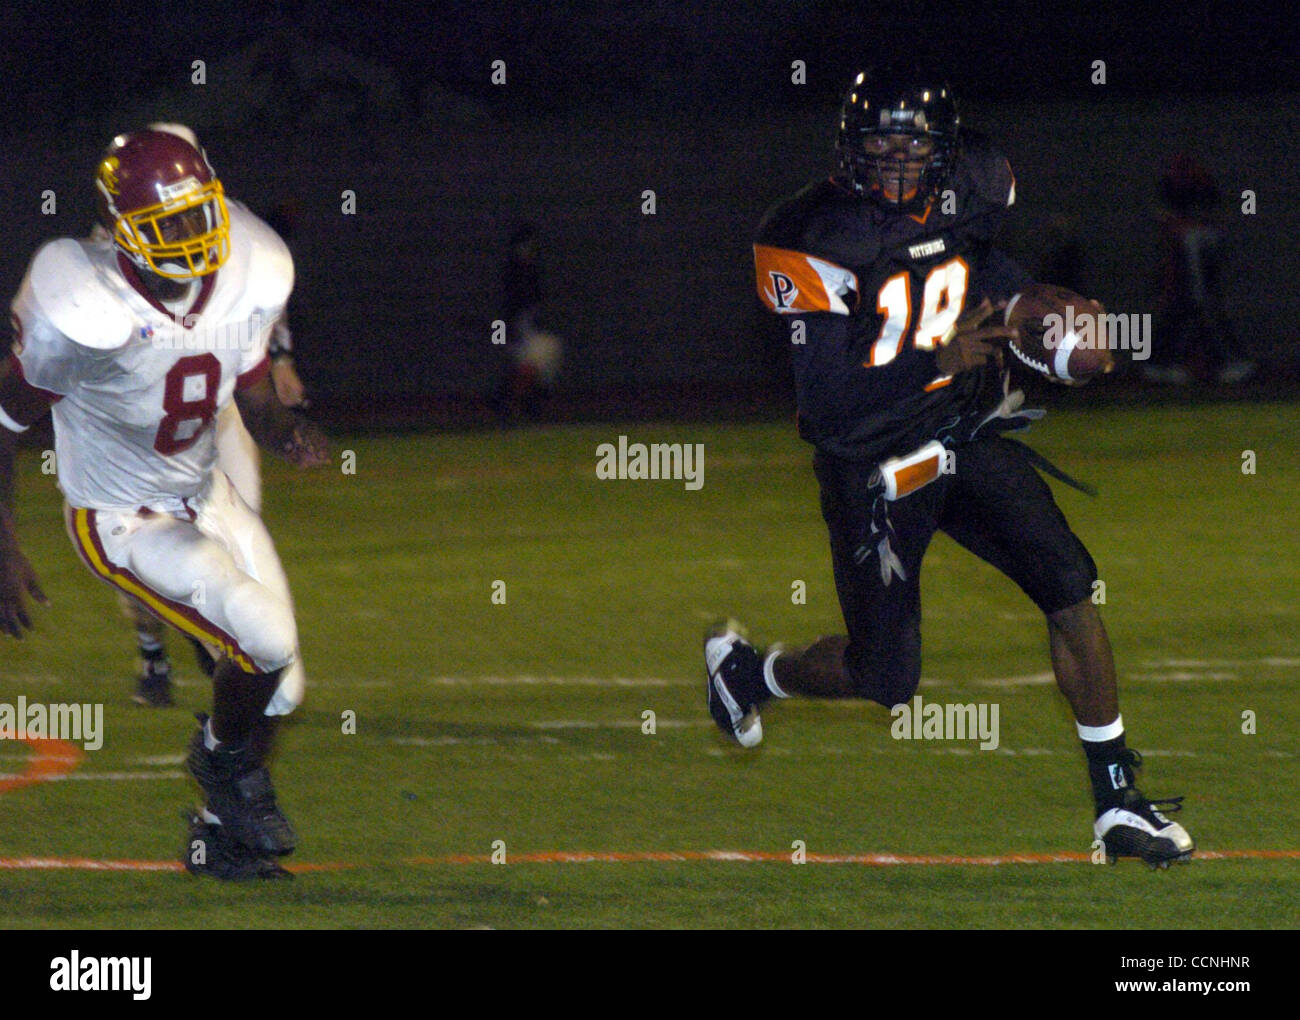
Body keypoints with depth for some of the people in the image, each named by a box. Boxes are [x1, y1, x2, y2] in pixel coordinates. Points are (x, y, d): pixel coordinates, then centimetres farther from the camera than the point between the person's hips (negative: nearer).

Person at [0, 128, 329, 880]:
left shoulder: (245, 287, -13)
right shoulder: (86, 317, -31)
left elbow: (256, 402, 3)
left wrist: (286, 433, -21)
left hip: (208, 497, 7)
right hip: (123, 524, -7)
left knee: (278, 688, 8)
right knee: (266, 638, -23)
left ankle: (222, 836, 32)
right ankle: (226, 760, 10)